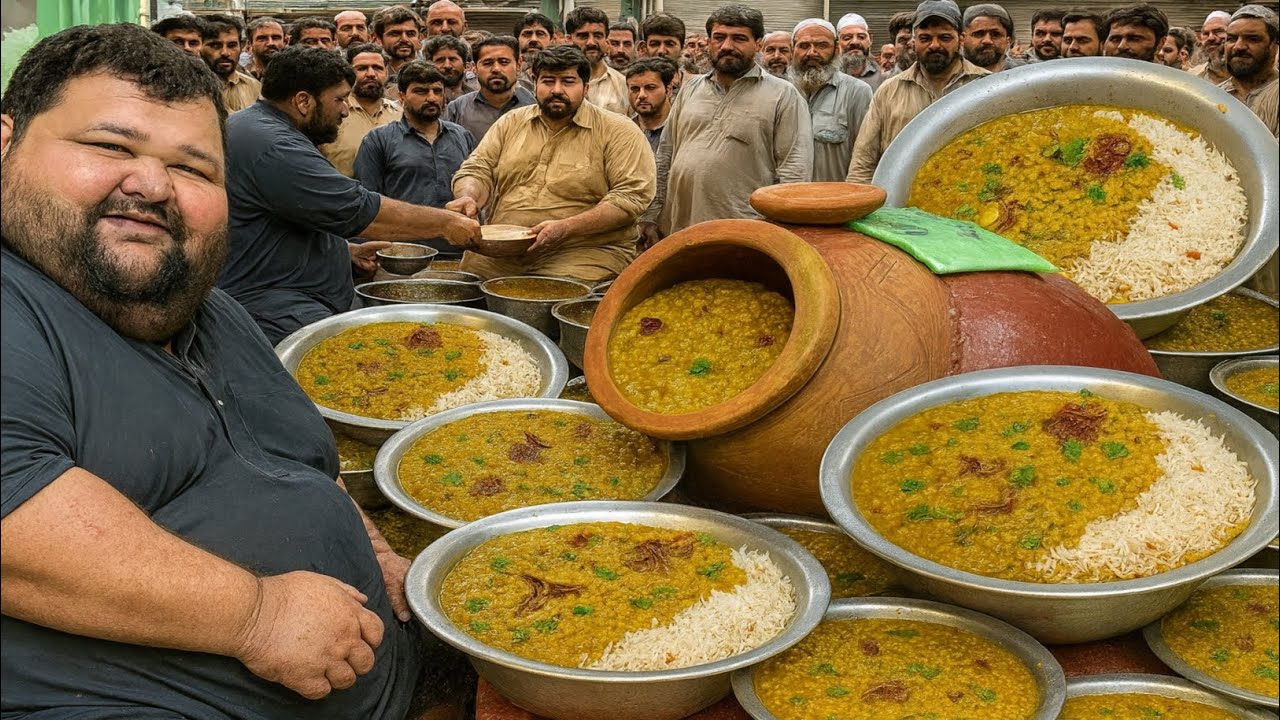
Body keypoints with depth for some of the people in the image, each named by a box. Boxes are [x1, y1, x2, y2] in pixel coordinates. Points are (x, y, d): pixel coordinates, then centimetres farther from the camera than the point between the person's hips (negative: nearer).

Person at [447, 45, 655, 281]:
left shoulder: (619, 132, 1)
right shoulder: (510, 123, 17)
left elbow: (632, 195, -9)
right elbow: (478, 171, 16)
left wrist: (566, 228, -19)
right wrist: (468, 198, -11)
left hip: (583, 253, -4)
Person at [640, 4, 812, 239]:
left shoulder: (783, 96, -1)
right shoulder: (690, 89, 14)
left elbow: (795, 173, -7)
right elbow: (665, 157, 15)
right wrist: (651, 217, 8)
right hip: (676, 231, 4)